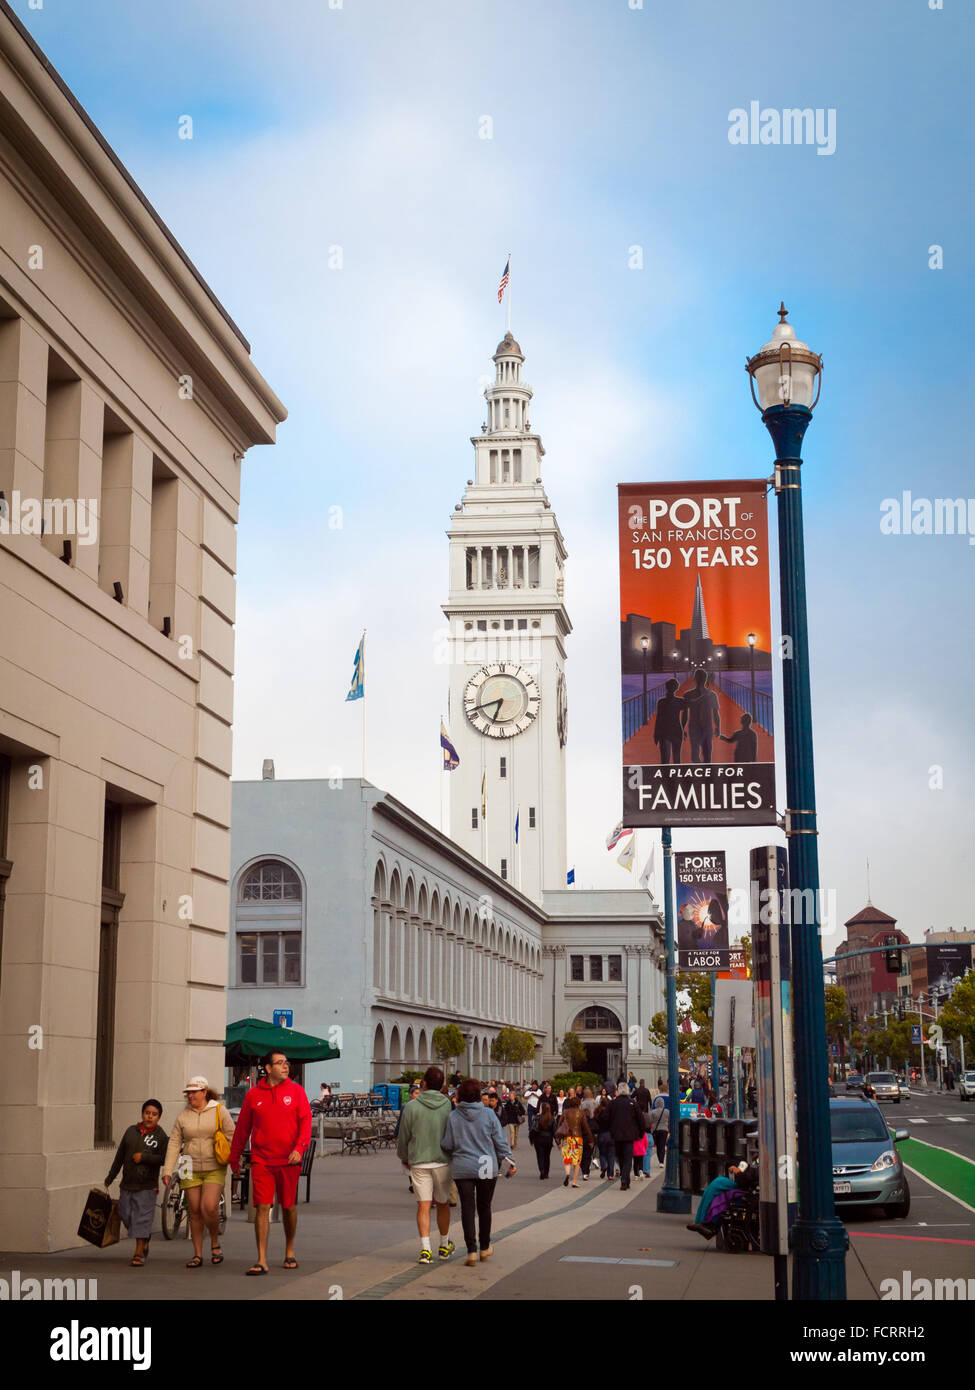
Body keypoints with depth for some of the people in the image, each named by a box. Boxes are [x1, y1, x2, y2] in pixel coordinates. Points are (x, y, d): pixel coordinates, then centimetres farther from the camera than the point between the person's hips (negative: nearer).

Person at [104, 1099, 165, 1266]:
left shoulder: (161, 1136, -4)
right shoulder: (131, 1131, 9)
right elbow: (120, 1156, 16)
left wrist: (143, 1157, -16)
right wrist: (110, 1177, 20)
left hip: (147, 1185, -5)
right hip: (127, 1184, 5)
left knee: (142, 1217, -5)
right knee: (126, 1214, 9)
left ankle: (139, 1253, 3)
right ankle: (145, 1240, 31)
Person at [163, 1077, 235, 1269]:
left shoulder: (220, 1111, 0)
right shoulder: (183, 1116, 7)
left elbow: (232, 1137, 1)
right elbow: (174, 1143, 5)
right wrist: (167, 1171, -2)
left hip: (214, 1169, -3)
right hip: (191, 1170, 3)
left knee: (209, 1207, -17)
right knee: (195, 1212, 3)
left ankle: (215, 1243, 9)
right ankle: (197, 1255, 11)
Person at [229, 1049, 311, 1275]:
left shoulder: (296, 1091, 3)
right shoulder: (253, 1095, 5)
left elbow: (306, 1121, -3)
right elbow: (242, 1127, 13)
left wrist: (299, 1148, -18)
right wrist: (234, 1157, 17)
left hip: (289, 1160, 0)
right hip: (261, 1161, 0)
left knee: (289, 1207, 10)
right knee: (262, 1207, -7)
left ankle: (289, 1251, 30)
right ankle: (261, 1260, -6)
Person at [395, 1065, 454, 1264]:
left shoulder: (411, 1106, -8)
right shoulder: (448, 1106, -4)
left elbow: (404, 1136, 0)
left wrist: (404, 1157, 16)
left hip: (418, 1162, -1)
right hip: (443, 1161, 1)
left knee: (423, 1205, 0)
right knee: (443, 1203, 16)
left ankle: (425, 1249, -9)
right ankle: (445, 1246, 29)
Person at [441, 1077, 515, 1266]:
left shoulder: (453, 1116, -4)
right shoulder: (488, 1114, -4)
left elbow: (447, 1145, -2)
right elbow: (500, 1141, -1)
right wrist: (509, 1161, 8)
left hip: (462, 1169, -1)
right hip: (487, 1168, 1)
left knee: (467, 1208, 3)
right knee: (484, 1207, 15)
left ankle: (471, 1251, -5)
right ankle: (485, 1248, 26)